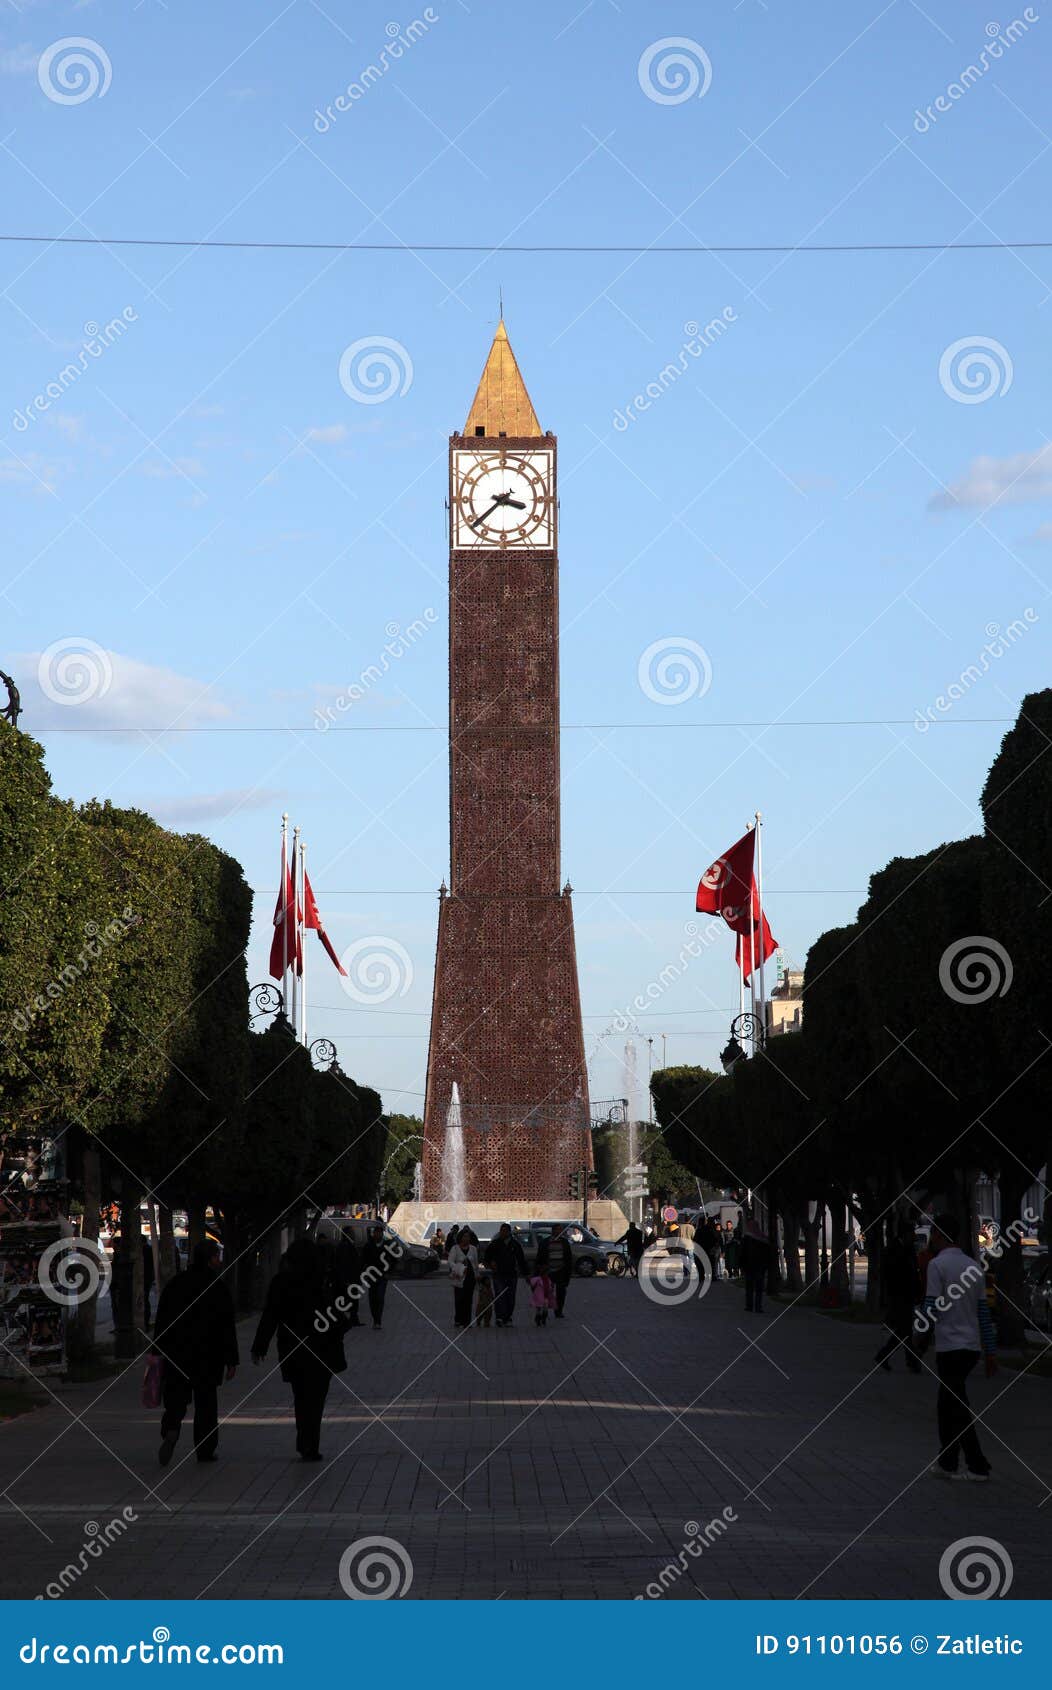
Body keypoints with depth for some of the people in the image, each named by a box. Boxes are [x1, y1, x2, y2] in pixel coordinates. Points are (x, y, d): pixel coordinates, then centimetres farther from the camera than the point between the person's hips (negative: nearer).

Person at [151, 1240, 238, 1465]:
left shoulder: (175, 1284, 3)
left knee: (175, 1399, 7)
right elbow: (227, 1327, -7)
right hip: (209, 1356, -2)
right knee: (206, 1401, 8)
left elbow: (161, 1321, 4)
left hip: (176, 1354, 2)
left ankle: (170, 1431, -21)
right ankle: (205, 1449, 10)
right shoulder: (217, 1288, -7)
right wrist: (231, 1360, -3)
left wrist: (156, 1351, 10)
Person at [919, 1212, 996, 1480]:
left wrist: (923, 1339, 2)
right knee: (946, 1405, 17)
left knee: (957, 1408, -1)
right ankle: (946, 1464, 19)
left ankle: (978, 1467, -2)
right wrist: (990, 1353, 14)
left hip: (949, 1347, -7)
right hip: (972, 1346, 7)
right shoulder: (974, 1266, 11)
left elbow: (932, 1309, -13)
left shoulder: (937, 1265, -10)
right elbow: (983, 1314, 12)